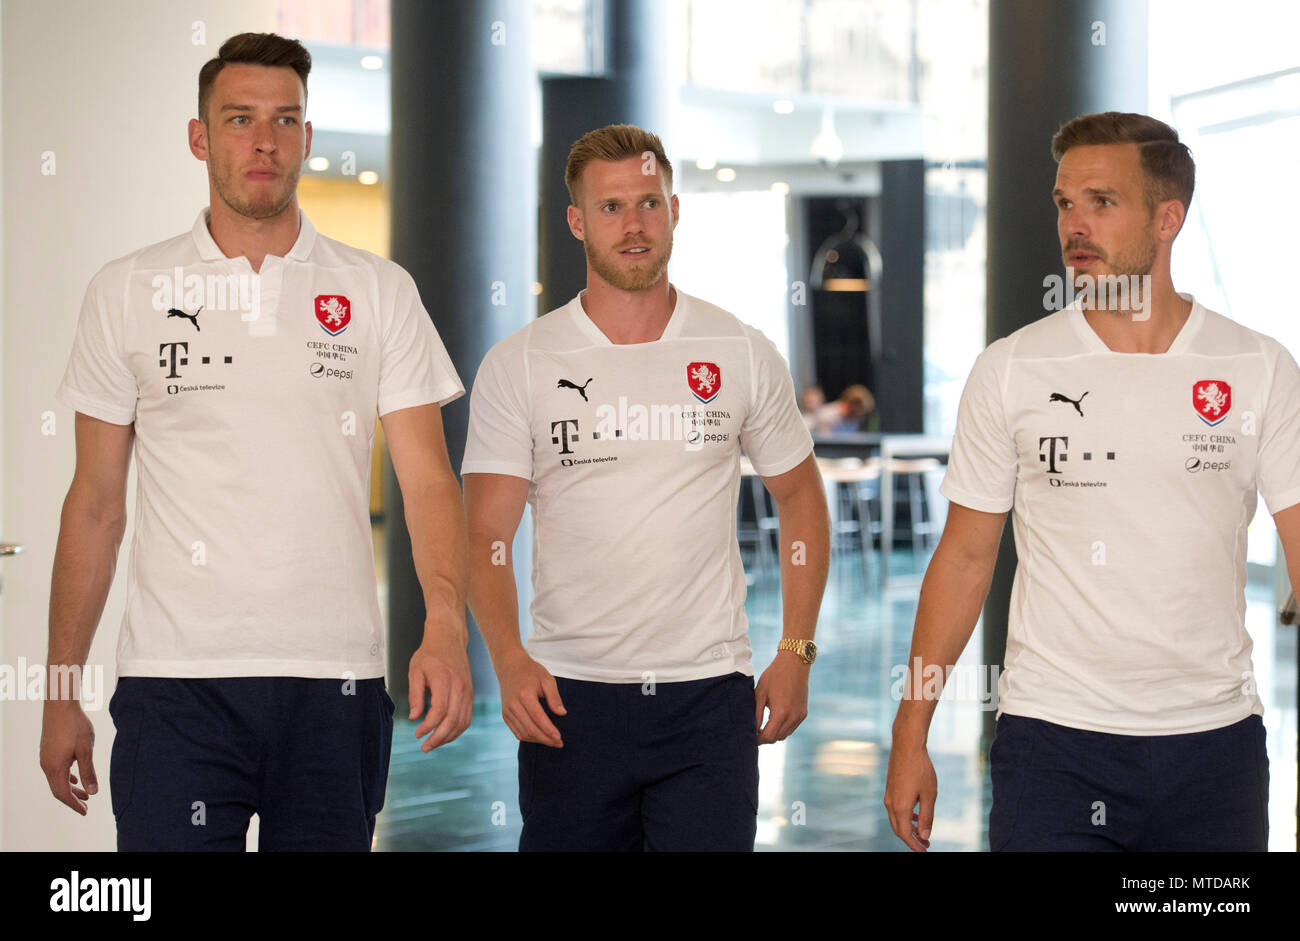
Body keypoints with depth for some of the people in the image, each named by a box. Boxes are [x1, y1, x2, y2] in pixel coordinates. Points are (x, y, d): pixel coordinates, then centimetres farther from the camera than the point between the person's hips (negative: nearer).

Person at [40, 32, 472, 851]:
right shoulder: (128, 292, 7)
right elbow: (96, 504, 9)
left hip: (335, 679, 1)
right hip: (176, 683, -1)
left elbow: (427, 477, 0)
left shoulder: (380, 292, 6)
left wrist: (446, 627, -17)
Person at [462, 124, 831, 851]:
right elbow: (487, 535, -4)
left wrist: (797, 651, 5)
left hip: (709, 691, 0)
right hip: (567, 695, 0)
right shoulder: (518, 366, 1)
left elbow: (800, 498, 14)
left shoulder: (744, 355, 5)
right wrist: (510, 658, -21)